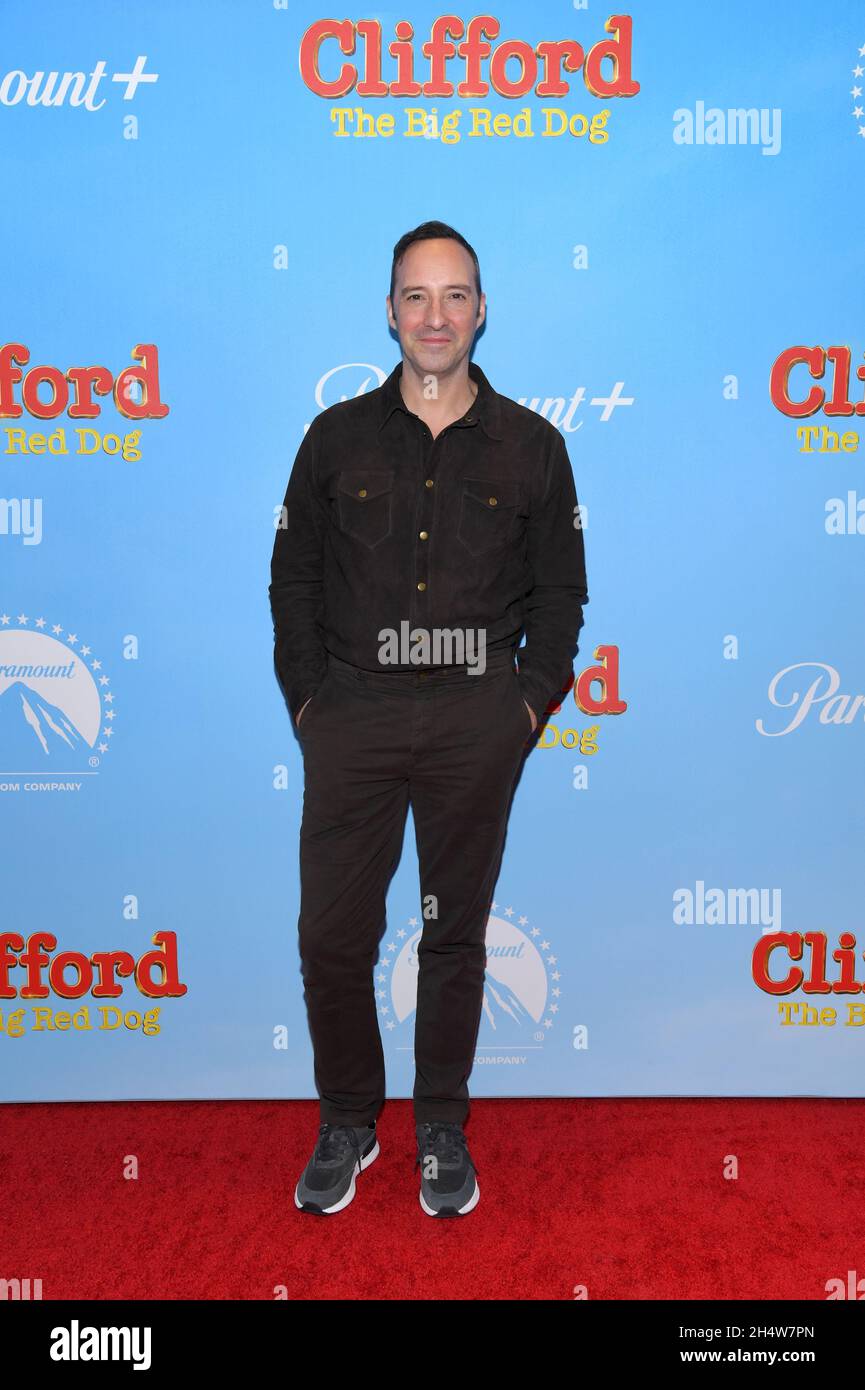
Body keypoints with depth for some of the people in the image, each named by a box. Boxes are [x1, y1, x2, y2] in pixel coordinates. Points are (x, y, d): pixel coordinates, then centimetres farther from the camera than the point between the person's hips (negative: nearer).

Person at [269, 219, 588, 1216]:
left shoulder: (530, 445, 5)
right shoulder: (338, 436, 6)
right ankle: (347, 1124, 25)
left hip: (477, 724, 0)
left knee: (456, 933, 10)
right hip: (351, 717, 1)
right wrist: (306, 700, 0)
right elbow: (293, 580, 8)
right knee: (331, 935, 3)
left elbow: (560, 591, 9)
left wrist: (531, 703, -1)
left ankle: (442, 1129, 29)